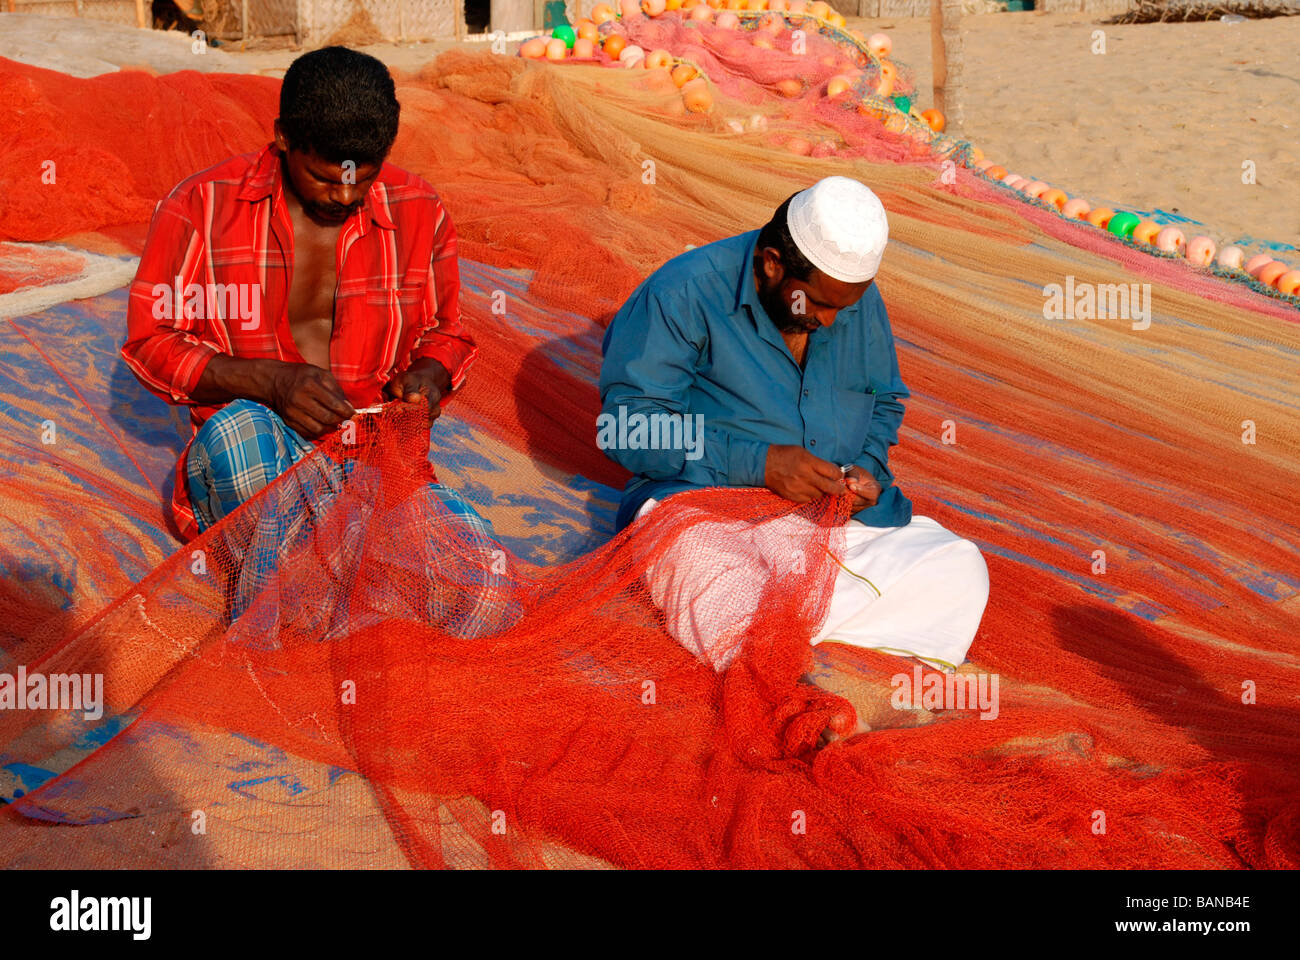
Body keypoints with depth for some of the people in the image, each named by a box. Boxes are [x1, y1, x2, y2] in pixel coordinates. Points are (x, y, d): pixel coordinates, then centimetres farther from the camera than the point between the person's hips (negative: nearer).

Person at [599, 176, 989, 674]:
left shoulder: (861, 300, 8)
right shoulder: (682, 292, -9)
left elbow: (885, 402, 24)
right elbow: (626, 423, -14)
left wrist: (868, 468, 0)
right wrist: (759, 464, -21)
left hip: (834, 519, 6)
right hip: (703, 514, -6)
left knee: (959, 568, -19)